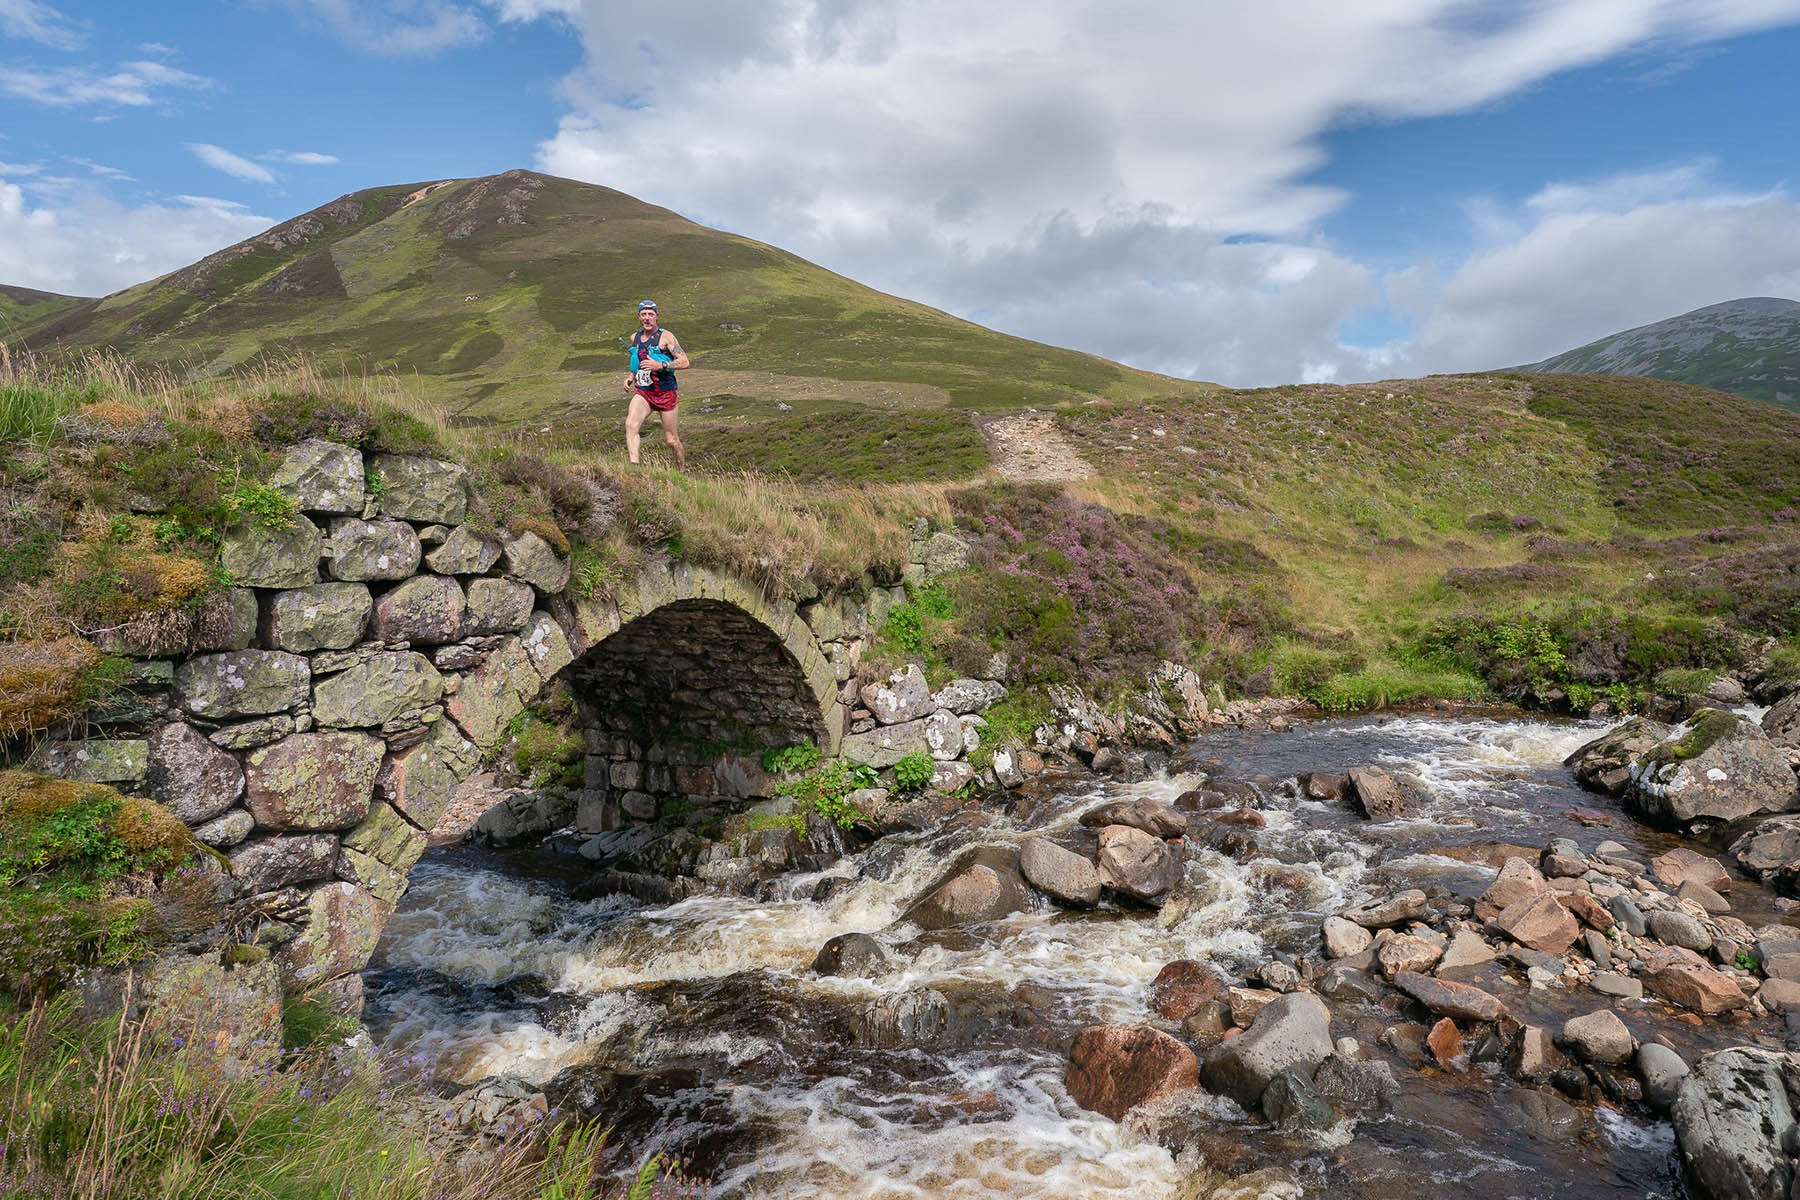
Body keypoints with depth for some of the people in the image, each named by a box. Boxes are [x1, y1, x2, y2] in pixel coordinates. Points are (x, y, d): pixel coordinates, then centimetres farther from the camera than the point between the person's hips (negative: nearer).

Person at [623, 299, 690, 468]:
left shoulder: (665, 336, -6)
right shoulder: (635, 337, 12)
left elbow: (684, 362, -14)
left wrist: (660, 365, -24)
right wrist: (630, 377, 11)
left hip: (665, 392, -4)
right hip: (642, 392, 4)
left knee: (671, 439, 5)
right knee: (630, 424, -25)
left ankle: (681, 472, 28)